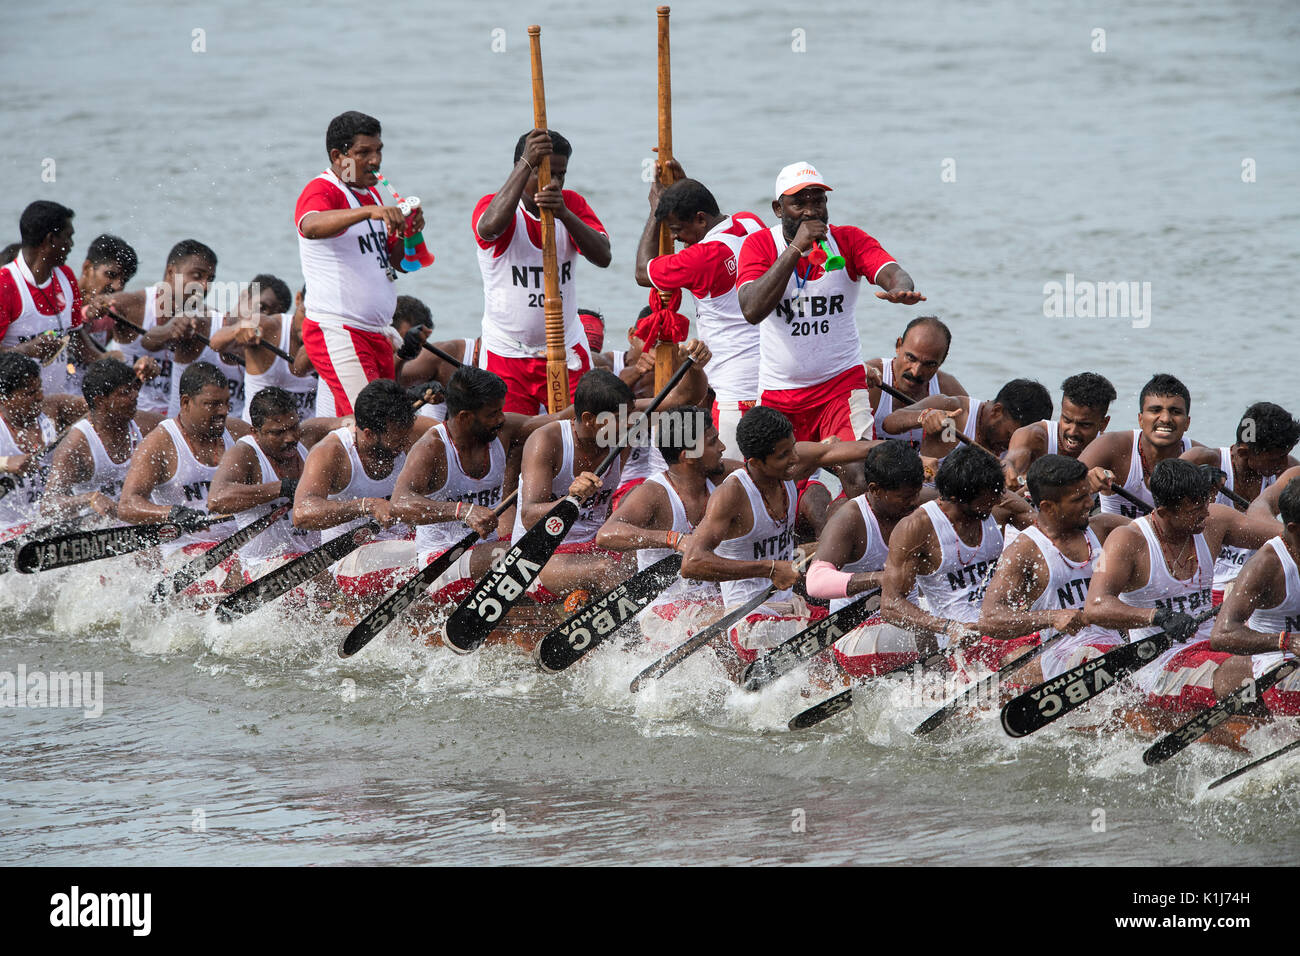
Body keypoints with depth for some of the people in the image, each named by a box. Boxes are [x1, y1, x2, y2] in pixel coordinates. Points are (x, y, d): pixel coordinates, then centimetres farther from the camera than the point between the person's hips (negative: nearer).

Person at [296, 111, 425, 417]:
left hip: (377, 333, 9)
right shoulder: (322, 191, -9)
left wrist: (409, 232, 1)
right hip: (337, 331, -9)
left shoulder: (371, 194, 18)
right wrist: (370, 211, -46)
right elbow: (311, 227, -34)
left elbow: (398, 263, 23)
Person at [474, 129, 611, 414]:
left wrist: (564, 214, -29)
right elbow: (491, 227, -34)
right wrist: (527, 162, -36)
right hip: (507, 355, -3)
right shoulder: (493, 205, -8)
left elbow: (603, 257, -12)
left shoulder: (571, 204, 3)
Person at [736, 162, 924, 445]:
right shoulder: (760, 245, -3)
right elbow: (752, 310, -20)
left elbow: (891, 272, -19)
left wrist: (900, 290, -45)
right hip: (778, 394, 1)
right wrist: (796, 248, -24)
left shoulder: (848, 240, -1)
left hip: (841, 382, -1)